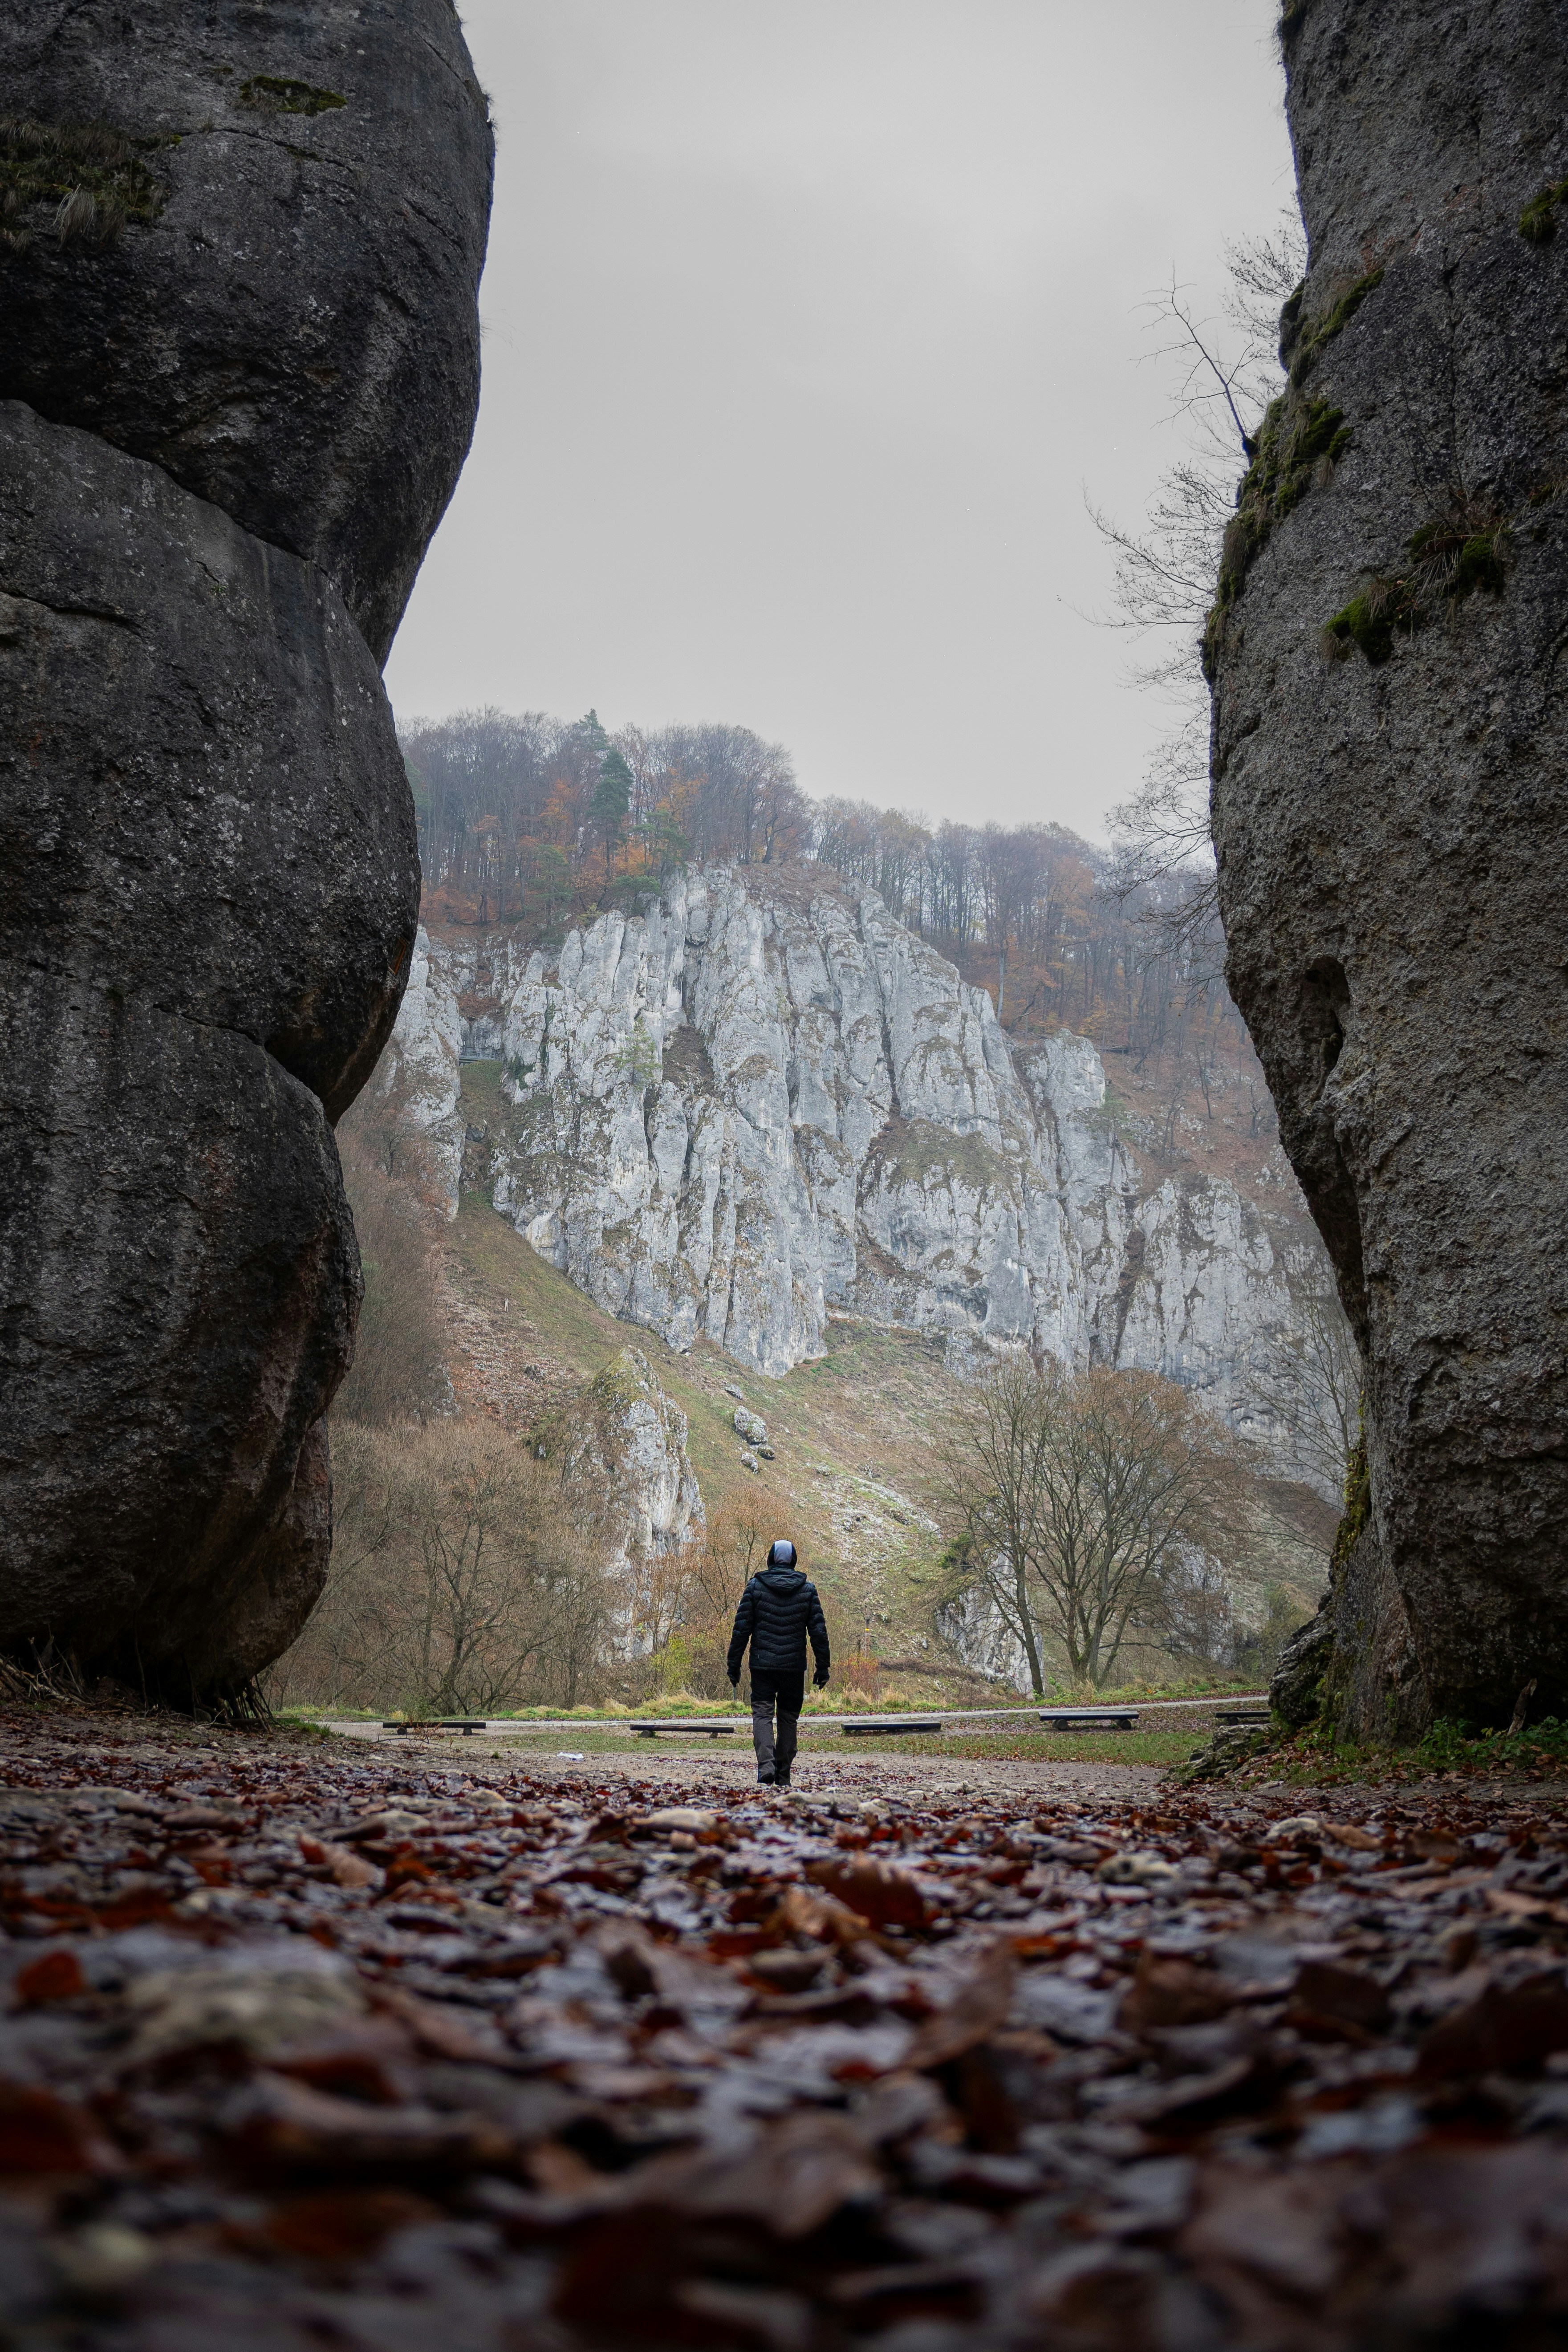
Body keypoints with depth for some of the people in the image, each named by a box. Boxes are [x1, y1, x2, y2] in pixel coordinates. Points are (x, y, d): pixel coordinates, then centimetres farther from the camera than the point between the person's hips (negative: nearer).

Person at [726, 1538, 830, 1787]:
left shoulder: (755, 1586, 0)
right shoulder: (807, 1589, 4)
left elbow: (741, 1629, -2)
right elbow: (819, 1631, 2)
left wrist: (734, 1666, 4)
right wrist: (822, 1667, 8)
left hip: (762, 1665, -1)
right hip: (794, 1667, 1)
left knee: (762, 1715, 0)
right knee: (789, 1718, 12)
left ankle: (766, 1768, -20)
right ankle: (783, 1776, 14)